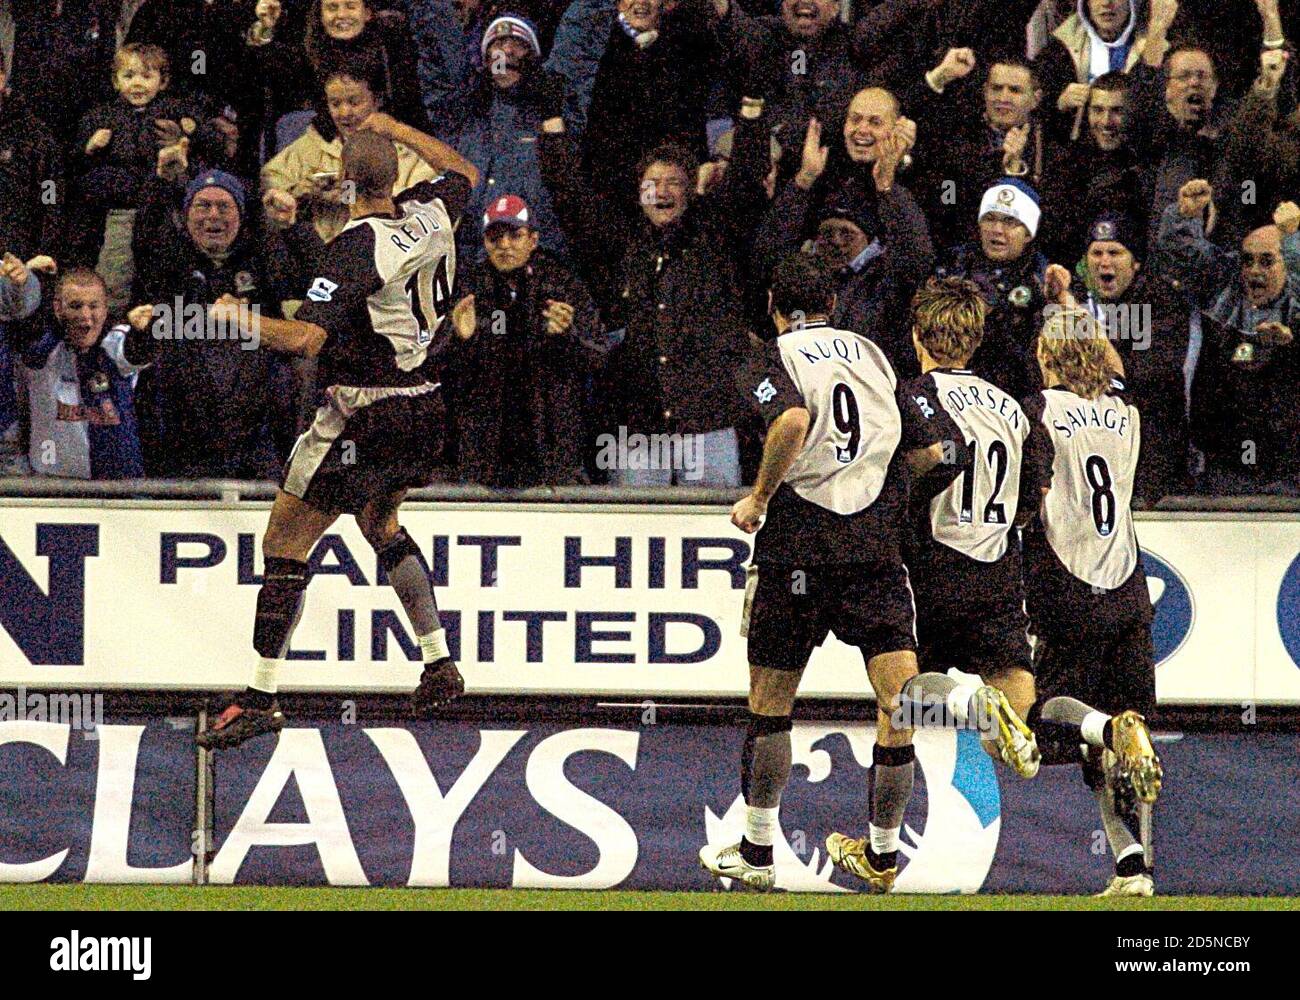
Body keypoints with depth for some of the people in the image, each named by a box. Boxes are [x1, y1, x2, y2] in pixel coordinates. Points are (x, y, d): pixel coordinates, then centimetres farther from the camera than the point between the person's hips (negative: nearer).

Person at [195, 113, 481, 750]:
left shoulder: (358, 247, -20)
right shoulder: (430, 217, 1)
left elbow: (307, 338, -27)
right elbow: (464, 174, 26)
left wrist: (236, 316, -13)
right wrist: (395, 130, 30)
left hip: (362, 415, -8)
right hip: (424, 409, 8)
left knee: (285, 539, -2)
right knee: (379, 521, 30)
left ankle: (261, 698, -5)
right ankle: (439, 666, 27)